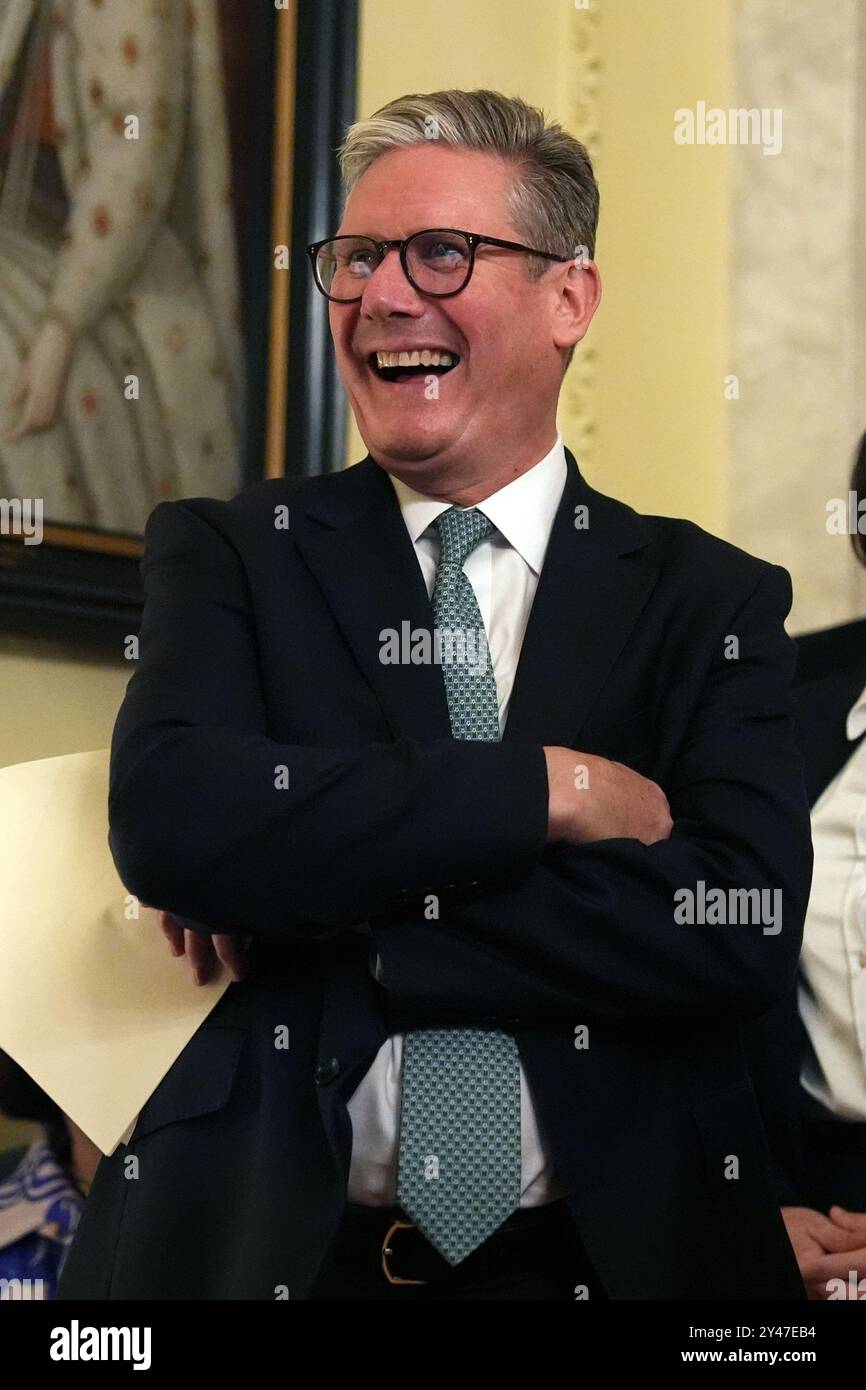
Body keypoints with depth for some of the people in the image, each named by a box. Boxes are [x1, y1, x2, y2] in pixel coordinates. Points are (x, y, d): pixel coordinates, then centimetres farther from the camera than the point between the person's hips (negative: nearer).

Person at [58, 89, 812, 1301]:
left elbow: (744, 932, -15)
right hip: (267, 1242, 0)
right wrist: (550, 788, -18)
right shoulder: (231, 555, 2)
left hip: (611, 1248, 0)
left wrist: (326, 916, -16)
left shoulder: (712, 603, 0)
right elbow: (166, 819, -17)